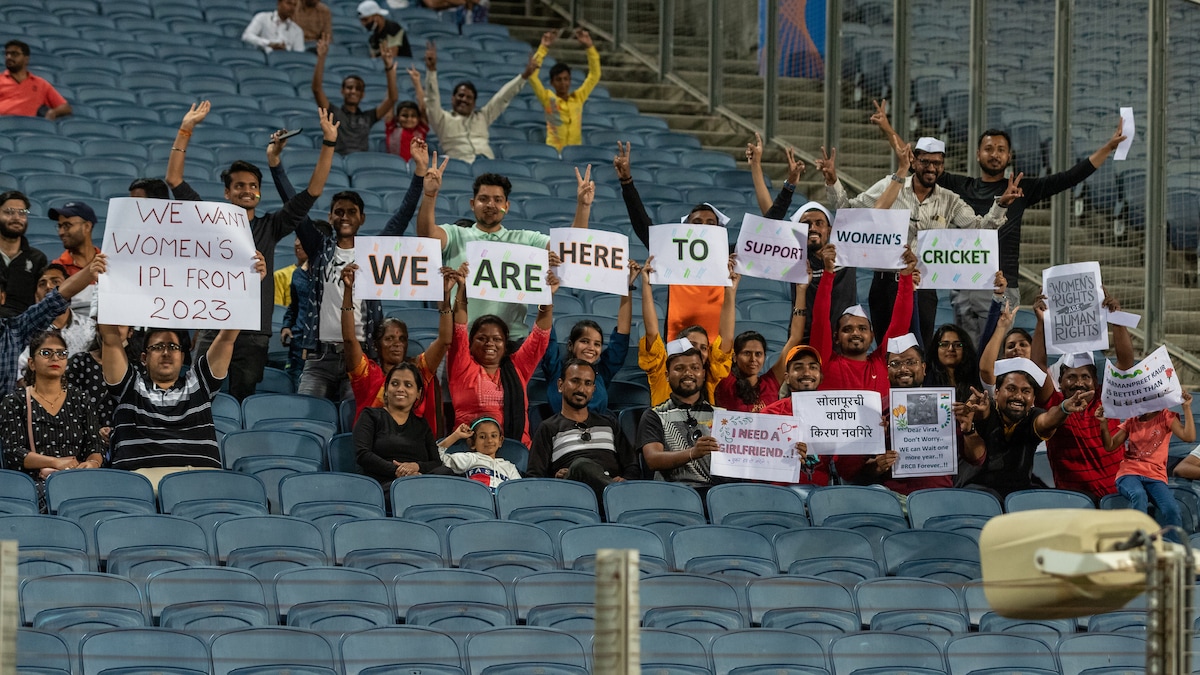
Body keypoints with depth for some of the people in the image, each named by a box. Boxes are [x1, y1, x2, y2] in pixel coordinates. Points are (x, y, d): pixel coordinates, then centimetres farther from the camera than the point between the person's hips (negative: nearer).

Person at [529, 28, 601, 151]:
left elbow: (594, 75, 9)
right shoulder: (548, 98, 1)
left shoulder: (578, 98, 9)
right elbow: (532, 75, -8)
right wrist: (543, 48, -11)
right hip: (553, 152, -3)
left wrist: (589, 46, 1)